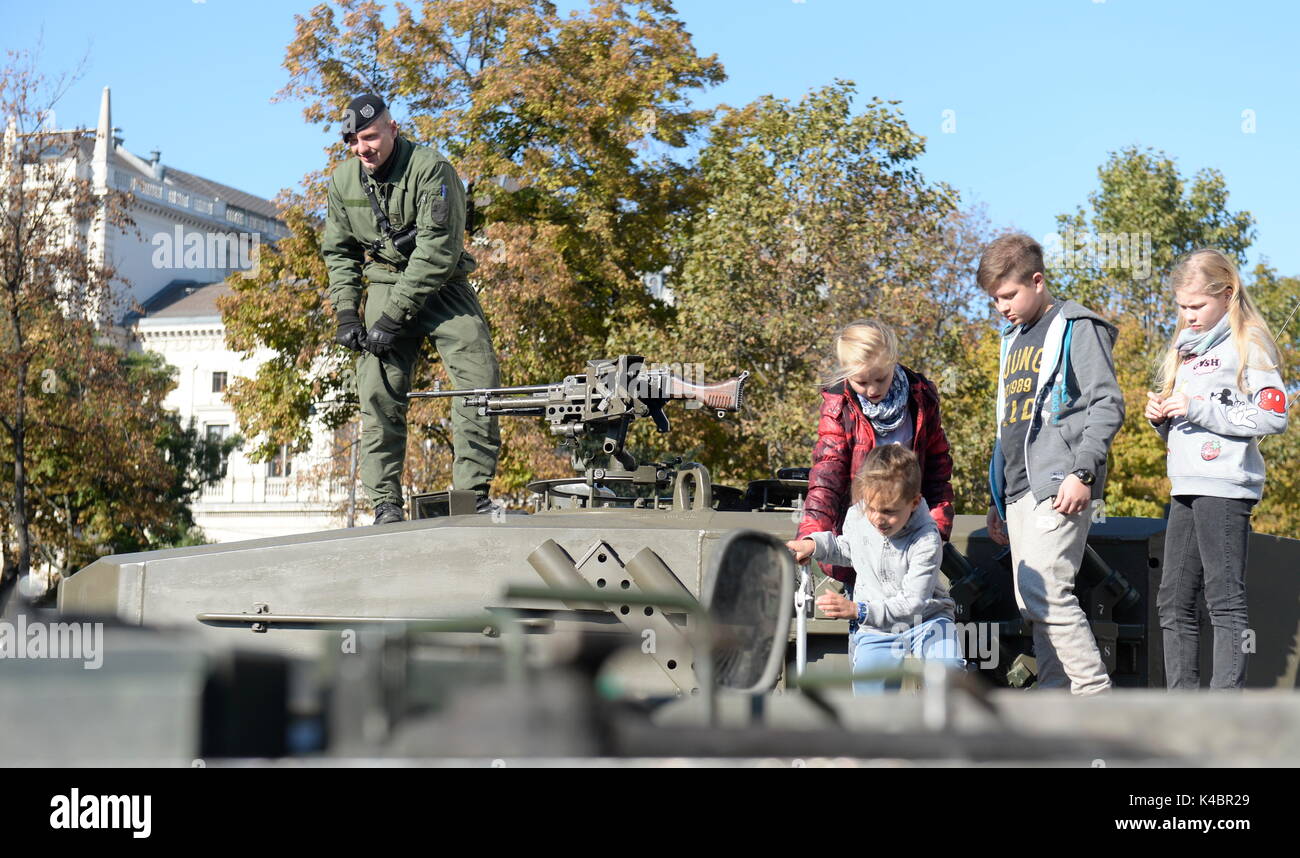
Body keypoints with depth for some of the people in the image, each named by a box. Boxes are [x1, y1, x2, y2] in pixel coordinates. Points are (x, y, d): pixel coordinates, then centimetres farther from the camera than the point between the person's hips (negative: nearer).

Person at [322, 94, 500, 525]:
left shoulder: (430, 169, -17)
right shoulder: (343, 180, 1)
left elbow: (437, 249, -22)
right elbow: (338, 251, 13)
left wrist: (394, 317, -23)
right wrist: (346, 314, 0)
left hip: (442, 285, -3)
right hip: (386, 284, 3)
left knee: (480, 379, -15)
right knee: (379, 395, -9)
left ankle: (473, 493, -7)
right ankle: (386, 506, -5)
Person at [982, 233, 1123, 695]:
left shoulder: (1078, 328, -1)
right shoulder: (1014, 338, 23)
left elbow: (1107, 405, -9)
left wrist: (1082, 472, -19)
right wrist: (998, 500, 25)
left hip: (1057, 487, -9)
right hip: (1018, 490, 9)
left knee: (1045, 592, -19)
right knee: (1032, 604, 5)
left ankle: (1098, 696, -14)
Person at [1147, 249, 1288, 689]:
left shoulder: (1247, 343, -3)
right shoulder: (1186, 349, 21)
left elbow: (1273, 416, -14)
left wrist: (1198, 409, -15)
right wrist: (1162, 417, 5)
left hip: (1225, 487, -9)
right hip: (1186, 488, 9)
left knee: (1225, 599, -9)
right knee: (1174, 601, 8)